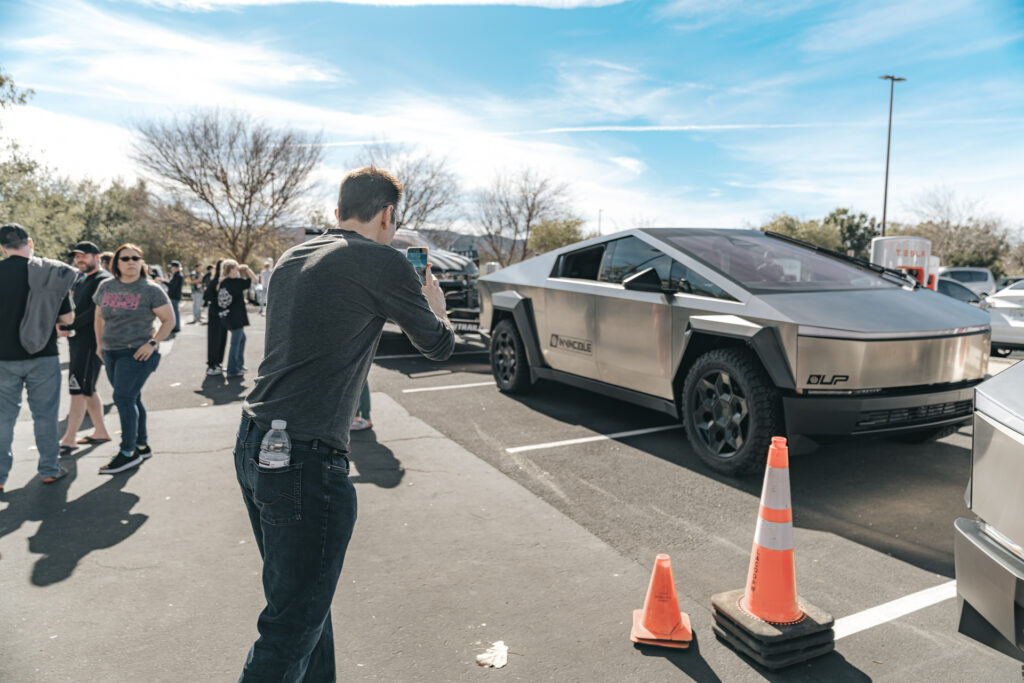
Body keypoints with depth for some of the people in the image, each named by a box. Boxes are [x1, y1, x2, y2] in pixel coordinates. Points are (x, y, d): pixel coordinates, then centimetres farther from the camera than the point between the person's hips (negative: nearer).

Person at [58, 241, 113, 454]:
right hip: (77, 340, 10)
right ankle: (100, 431, 24)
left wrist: (68, 327, -21)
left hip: (90, 341, -10)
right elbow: (74, 307, 23)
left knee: (79, 389, -9)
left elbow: (95, 312, -20)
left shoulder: (103, 280, -11)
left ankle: (69, 439, -5)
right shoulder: (80, 278, 19)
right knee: (88, 389, 14)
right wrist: (65, 326, 5)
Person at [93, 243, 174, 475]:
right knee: (131, 399, 12)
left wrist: (152, 343, -14)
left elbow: (169, 320, -4)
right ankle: (142, 446, 23)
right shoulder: (106, 286, 9)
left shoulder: (150, 289, -6)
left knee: (123, 398, -12)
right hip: (111, 353, 6)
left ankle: (128, 453, -4)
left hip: (137, 354, -6)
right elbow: (100, 316, 23)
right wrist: (100, 343, 18)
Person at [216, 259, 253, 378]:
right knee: (235, 343, 1)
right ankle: (232, 370, 9)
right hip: (236, 317, -8)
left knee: (242, 338, 22)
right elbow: (252, 279, -6)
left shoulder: (223, 283, 6)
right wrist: (246, 268, 1)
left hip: (226, 316, 8)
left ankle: (239, 366, 27)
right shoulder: (236, 282, -15)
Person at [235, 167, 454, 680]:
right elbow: (439, 346, 2)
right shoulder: (382, 262, -10)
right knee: (291, 627, 4)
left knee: (302, 596, 23)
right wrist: (435, 305, 22)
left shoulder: (293, 257, 12)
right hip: (305, 462, -9)